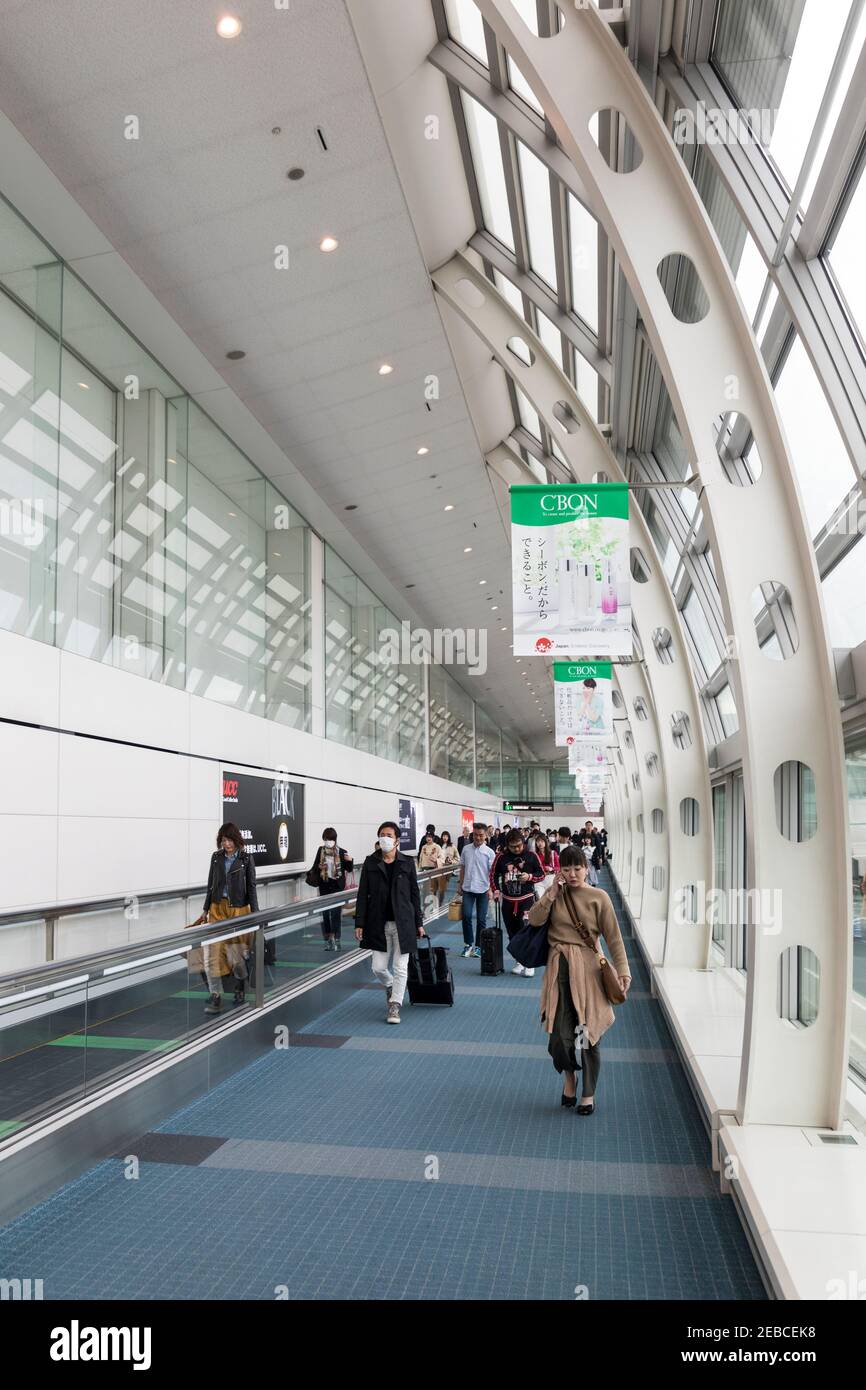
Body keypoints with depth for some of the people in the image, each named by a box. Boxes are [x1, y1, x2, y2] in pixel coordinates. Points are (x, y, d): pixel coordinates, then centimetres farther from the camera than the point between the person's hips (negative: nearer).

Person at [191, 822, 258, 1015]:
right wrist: (205, 910, 13)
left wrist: (254, 914, -4)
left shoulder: (246, 859, -2)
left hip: (238, 909, -3)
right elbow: (211, 885, 13)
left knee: (234, 951, 0)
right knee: (212, 950, -8)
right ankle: (215, 997, -4)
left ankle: (241, 981, 29)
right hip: (217, 908, 3)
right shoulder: (216, 857, 7)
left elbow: (251, 887, -1)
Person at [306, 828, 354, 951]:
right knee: (325, 913, 7)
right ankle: (328, 939, 18)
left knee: (336, 912, -2)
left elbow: (349, 869, 2)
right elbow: (315, 866, 12)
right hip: (324, 885, 3)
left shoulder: (341, 853, -6)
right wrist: (311, 875, -7)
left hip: (337, 886, -3)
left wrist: (350, 861, -17)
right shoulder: (320, 851, 2)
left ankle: (335, 939, 6)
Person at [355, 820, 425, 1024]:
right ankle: (390, 987, 37)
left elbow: (414, 894, 5)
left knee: (400, 968, 0)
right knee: (378, 967, 5)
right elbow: (363, 895, 1)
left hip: (403, 923, -1)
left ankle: (394, 1007, 13)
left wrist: (419, 923, 4)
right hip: (379, 923, 1)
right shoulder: (370, 862, 0)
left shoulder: (407, 863, 0)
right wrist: (359, 923, -4)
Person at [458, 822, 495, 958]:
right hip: (468, 888, 2)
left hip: (482, 889, -2)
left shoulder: (489, 852, -5)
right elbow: (462, 868, 12)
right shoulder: (466, 849, 4)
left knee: (481, 919, 4)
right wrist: (460, 884, 10)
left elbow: (492, 872, -5)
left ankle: (478, 946, 17)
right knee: (466, 916, -4)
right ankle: (468, 943, 12)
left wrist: (490, 889, -13)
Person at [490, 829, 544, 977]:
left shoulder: (531, 855, -5)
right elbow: (493, 874, 10)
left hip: (527, 898, -3)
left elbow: (541, 874, 3)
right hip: (508, 900, 3)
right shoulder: (501, 856, -2)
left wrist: (530, 877, -15)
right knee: (512, 932, 10)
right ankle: (519, 961, 25)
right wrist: (496, 890, -2)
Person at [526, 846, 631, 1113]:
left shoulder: (598, 897, -3)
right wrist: (552, 893, -13)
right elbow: (534, 920, -7)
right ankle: (569, 1076, 32)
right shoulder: (554, 894, 5)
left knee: (588, 1032, 5)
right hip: (559, 966, 2)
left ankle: (588, 1093, 24)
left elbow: (613, 936, -4)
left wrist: (622, 969, -11)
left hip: (587, 968, -2)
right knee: (560, 1033, 0)